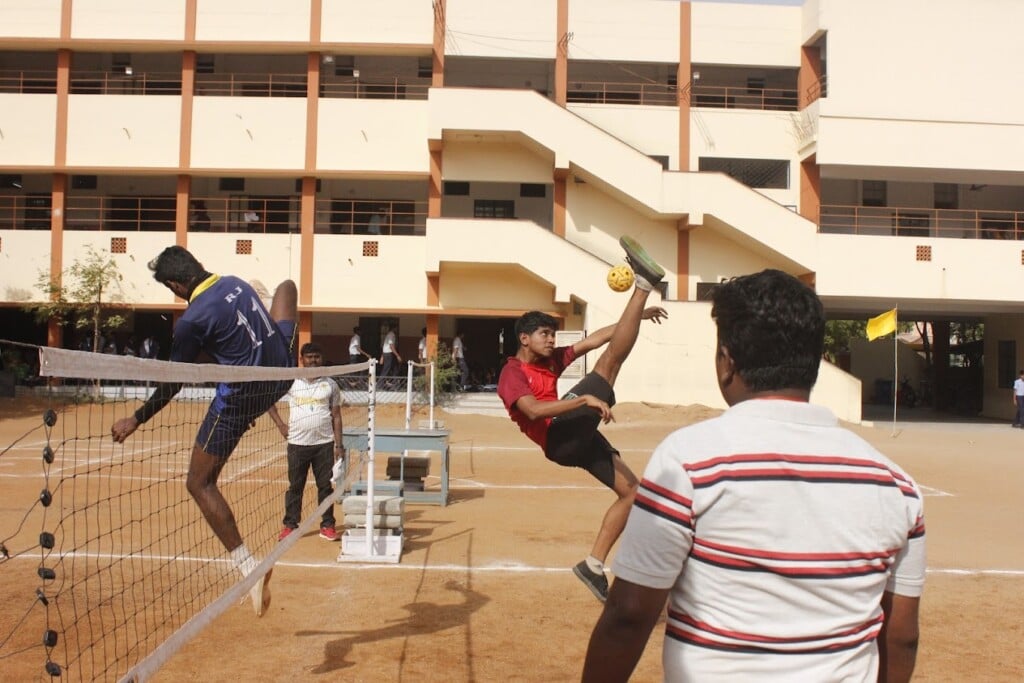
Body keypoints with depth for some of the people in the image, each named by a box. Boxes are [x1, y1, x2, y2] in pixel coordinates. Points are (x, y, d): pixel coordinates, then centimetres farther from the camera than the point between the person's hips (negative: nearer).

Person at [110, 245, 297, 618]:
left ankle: (247, 565, -4)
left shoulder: (192, 320, -17)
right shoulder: (236, 282, 2)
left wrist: (136, 421, 6)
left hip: (241, 397, -7)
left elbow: (171, 385, -7)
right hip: (281, 377, 7)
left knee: (200, 482, 5)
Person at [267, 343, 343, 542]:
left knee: (326, 486, 5)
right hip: (297, 444, 0)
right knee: (295, 486, 6)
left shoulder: (330, 384, 5)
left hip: (324, 444, 0)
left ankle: (327, 526, 13)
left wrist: (338, 445, 0)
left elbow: (336, 417, 6)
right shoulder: (291, 382, 3)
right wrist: (280, 423, 3)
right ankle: (289, 525, 15)